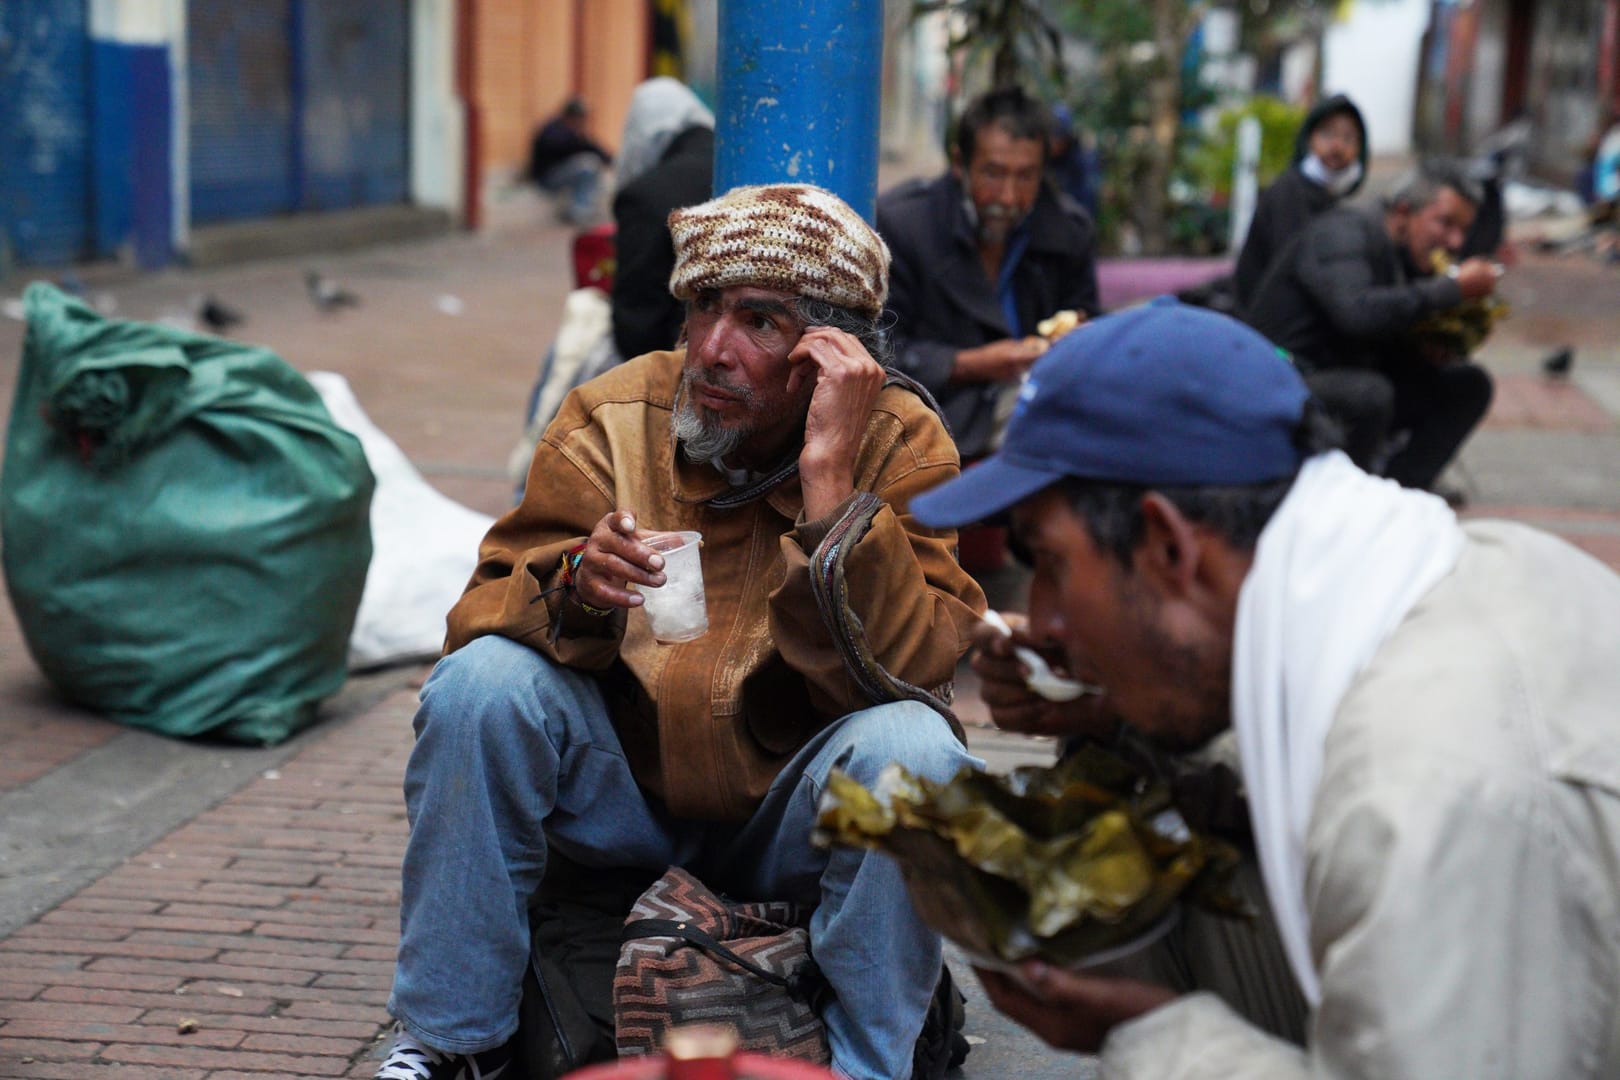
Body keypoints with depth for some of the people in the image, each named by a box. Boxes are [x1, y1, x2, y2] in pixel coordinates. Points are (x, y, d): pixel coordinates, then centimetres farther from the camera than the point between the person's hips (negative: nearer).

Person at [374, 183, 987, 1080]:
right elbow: (481, 613, -11)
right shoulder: (612, 417, -8)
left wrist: (830, 477, -31)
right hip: (622, 794, 2)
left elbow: (896, 671, -24)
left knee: (909, 748, -31)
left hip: (791, 819, -1)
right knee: (482, 681, -23)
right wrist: (574, 593, -33)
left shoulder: (900, 444, -12)